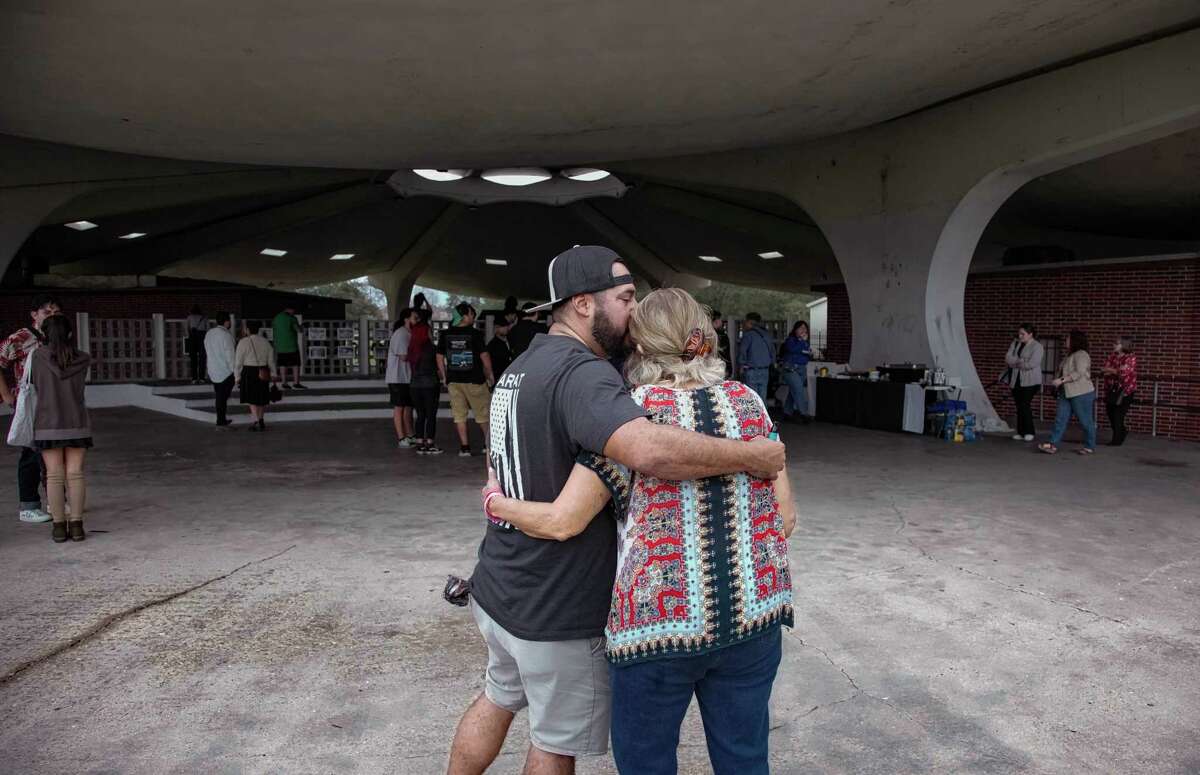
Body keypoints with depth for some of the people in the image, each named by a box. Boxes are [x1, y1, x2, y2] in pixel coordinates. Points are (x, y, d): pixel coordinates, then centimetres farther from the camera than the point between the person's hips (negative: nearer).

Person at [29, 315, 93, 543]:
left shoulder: (38, 355, -5)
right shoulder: (83, 360, -3)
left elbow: (34, 383, 8)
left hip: (48, 427, -1)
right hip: (77, 425, 1)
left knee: (54, 476, 3)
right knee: (75, 474, 4)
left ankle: (59, 526, 5)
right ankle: (77, 525, 1)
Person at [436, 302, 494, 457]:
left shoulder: (445, 335, 2)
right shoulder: (475, 334, -9)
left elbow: (440, 357, 6)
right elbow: (484, 356, -7)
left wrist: (444, 376, 15)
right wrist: (490, 374, 6)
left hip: (453, 380, 3)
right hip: (475, 380, -3)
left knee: (459, 415, 6)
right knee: (482, 412, 11)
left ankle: (464, 447, 4)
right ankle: (489, 443, 22)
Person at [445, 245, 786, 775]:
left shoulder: (521, 367, 8)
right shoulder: (581, 373, -25)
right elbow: (650, 450, -43)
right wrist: (753, 456, -31)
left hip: (496, 589, 9)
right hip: (556, 613, -9)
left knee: (497, 700, 29)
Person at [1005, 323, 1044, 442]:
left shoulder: (1037, 346, -6)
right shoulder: (1015, 343, 11)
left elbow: (1031, 364, -18)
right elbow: (1008, 358, 0)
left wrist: (1015, 363, -5)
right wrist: (1021, 361, -13)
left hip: (1030, 381, -6)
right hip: (1016, 380, 6)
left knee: (1025, 405, -12)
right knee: (1019, 406, 7)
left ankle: (1029, 432, -2)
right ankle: (1021, 432, 12)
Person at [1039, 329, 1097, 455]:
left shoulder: (1081, 355, -13)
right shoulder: (1070, 355, 16)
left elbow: (1079, 373, -23)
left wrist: (1061, 380, -25)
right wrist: (1058, 380, 12)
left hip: (1081, 394, -9)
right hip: (1067, 394, 9)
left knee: (1085, 421, 1)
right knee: (1060, 419, 2)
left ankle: (1090, 447, 12)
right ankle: (1053, 445, -1)